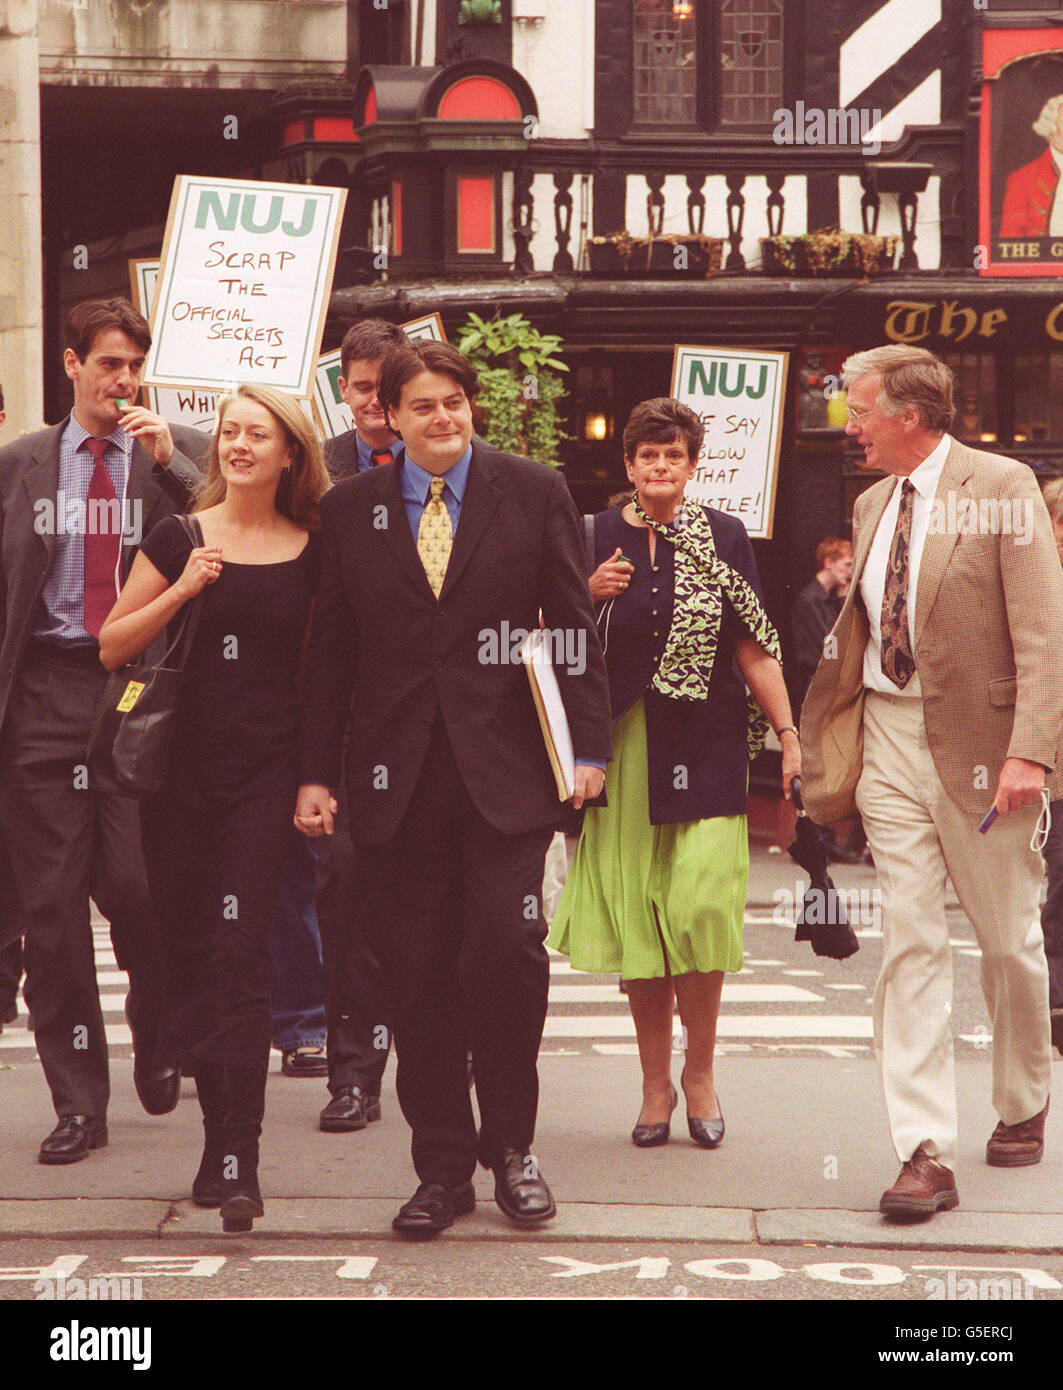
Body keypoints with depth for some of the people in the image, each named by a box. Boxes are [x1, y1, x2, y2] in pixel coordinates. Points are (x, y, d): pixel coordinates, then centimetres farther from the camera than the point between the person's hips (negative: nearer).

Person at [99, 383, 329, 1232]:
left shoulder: (311, 555, 5)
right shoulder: (178, 541, 4)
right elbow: (112, 648, 3)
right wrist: (181, 591, -9)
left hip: (266, 776, -1)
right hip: (180, 770, 1)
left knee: (242, 953, -11)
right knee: (189, 956, 5)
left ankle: (240, 1162, -12)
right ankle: (218, 1136, 19)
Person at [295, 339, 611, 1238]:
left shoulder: (534, 493, 5)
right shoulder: (351, 510, 9)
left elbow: (575, 626, 4)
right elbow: (331, 651, 9)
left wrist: (587, 746, -2)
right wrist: (317, 773, 4)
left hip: (504, 767, -2)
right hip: (399, 776, 2)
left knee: (505, 952, -10)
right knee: (417, 977, 3)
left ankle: (511, 1146, 11)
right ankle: (443, 1167, 15)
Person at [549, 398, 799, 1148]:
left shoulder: (723, 536, 5)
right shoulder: (596, 539, 7)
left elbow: (752, 644, 4)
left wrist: (788, 732, -2)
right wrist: (589, 598, -8)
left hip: (706, 744, -1)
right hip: (624, 747, 2)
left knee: (700, 905, -11)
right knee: (634, 913, 1)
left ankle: (699, 1072, 7)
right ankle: (655, 1083, 11)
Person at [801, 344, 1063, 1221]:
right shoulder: (872, 506, 12)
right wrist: (829, 745, 17)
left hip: (978, 743, -5)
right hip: (889, 736, 5)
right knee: (910, 944, -2)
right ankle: (926, 1153, -5)